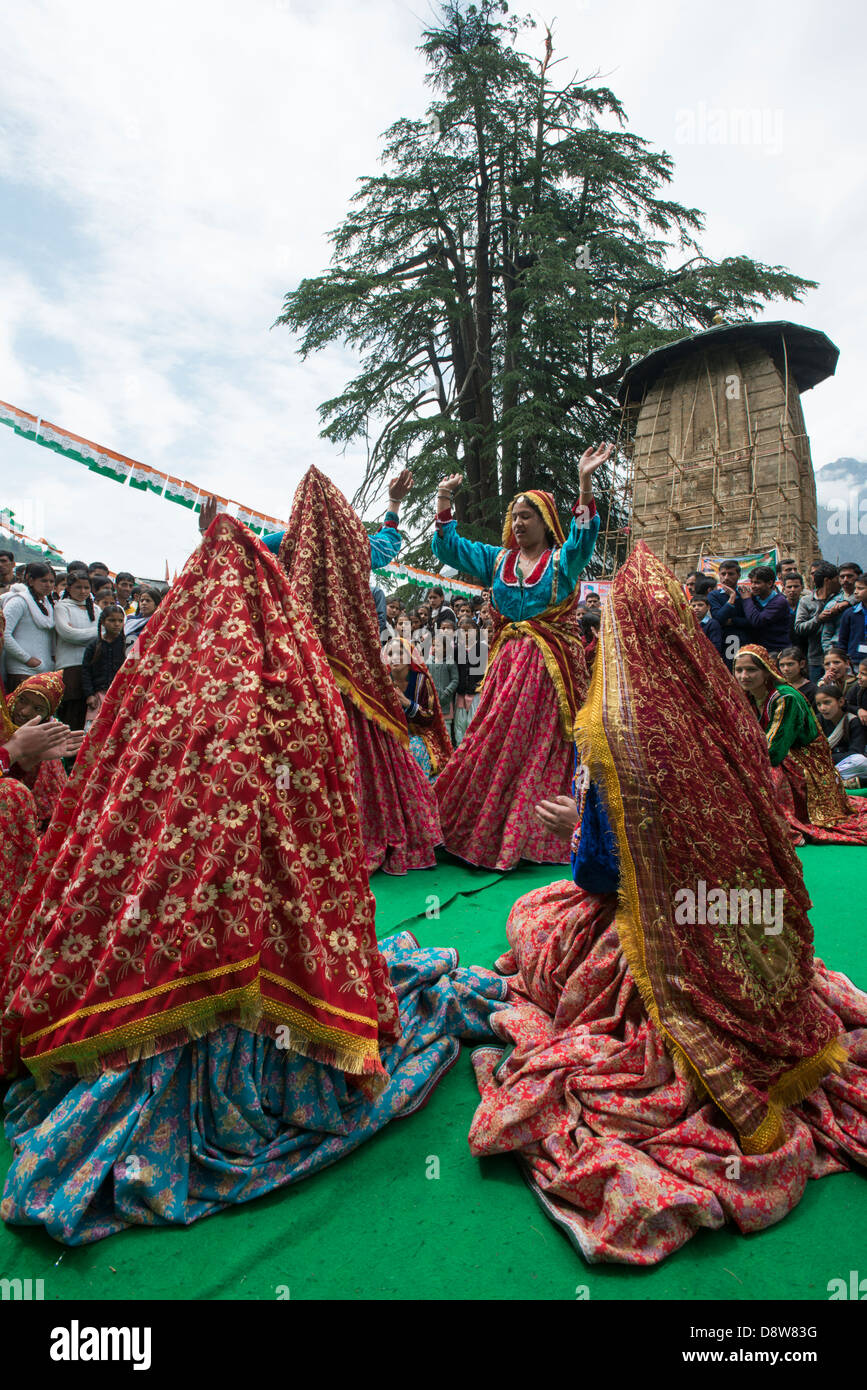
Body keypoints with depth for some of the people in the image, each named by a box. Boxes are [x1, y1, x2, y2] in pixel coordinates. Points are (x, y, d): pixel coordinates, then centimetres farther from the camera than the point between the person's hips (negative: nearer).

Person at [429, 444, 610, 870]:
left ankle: (535, 837, 10)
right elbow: (449, 548, 12)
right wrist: (443, 506, 0)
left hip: (552, 664, -4)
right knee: (495, 743, 4)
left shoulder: (562, 559, 2)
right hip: (508, 662, 4)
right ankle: (486, 831, 16)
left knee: (543, 745, -1)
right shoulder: (498, 559, 15)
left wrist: (585, 484, -31)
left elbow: (582, 537, -19)